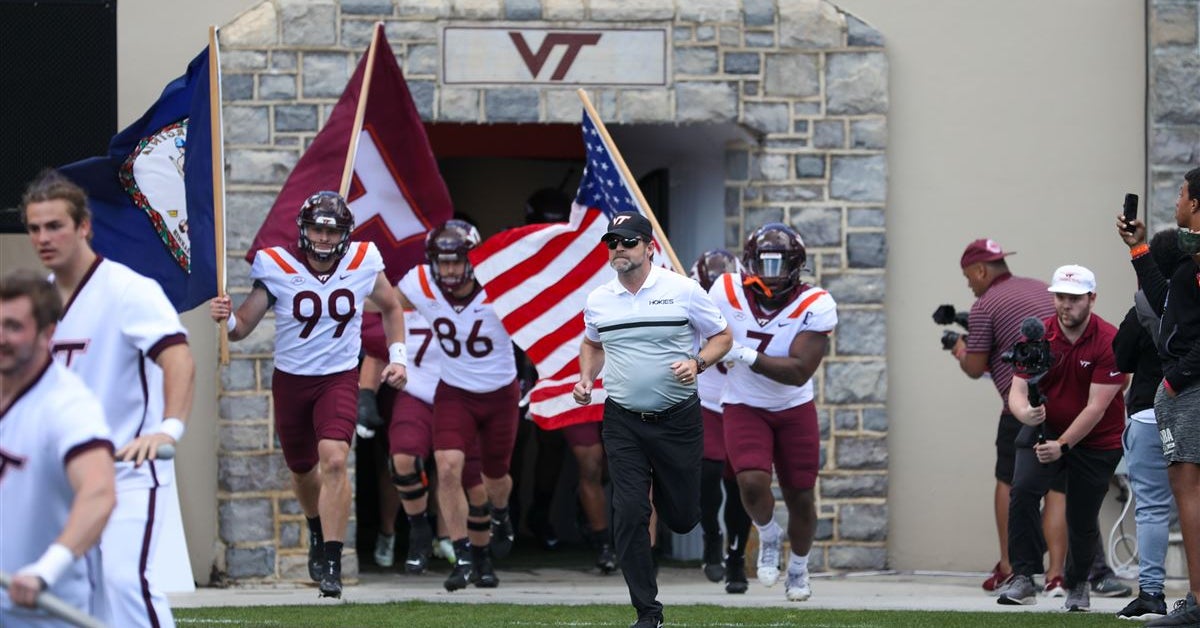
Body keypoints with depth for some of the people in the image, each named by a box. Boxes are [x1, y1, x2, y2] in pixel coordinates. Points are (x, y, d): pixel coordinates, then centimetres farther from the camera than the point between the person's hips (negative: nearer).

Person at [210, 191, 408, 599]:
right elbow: (243, 327, -8)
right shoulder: (278, 268, -13)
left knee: (334, 459, -23)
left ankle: (331, 563, -20)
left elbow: (390, 308, 13)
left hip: (339, 379, -1)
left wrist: (398, 356, 4)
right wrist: (226, 318, -30)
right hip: (291, 380, 1)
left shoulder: (363, 263, -8)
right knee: (303, 470, 16)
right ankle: (319, 532, 49)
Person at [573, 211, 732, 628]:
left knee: (682, 518, 6)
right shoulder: (597, 301, 4)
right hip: (623, 424, 2)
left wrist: (697, 363, -16)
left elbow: (722, 337, 2)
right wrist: (587, 378, 7)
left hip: (678, 419, -2)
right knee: (629, 515, -9)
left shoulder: (683, 290, -6)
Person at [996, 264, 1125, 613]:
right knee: (1023, 489, -24)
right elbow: (1017, 391, -12)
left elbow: (1096, 407, -21)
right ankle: (1023, 578, -22)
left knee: (1082, 519, 2)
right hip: (1045, 429, 2)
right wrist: (1025, 412, -36)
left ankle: (1078, 584, 31)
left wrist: (1062, 445, -28)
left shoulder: (1109, 342, -18)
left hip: (1096, 441, -2)